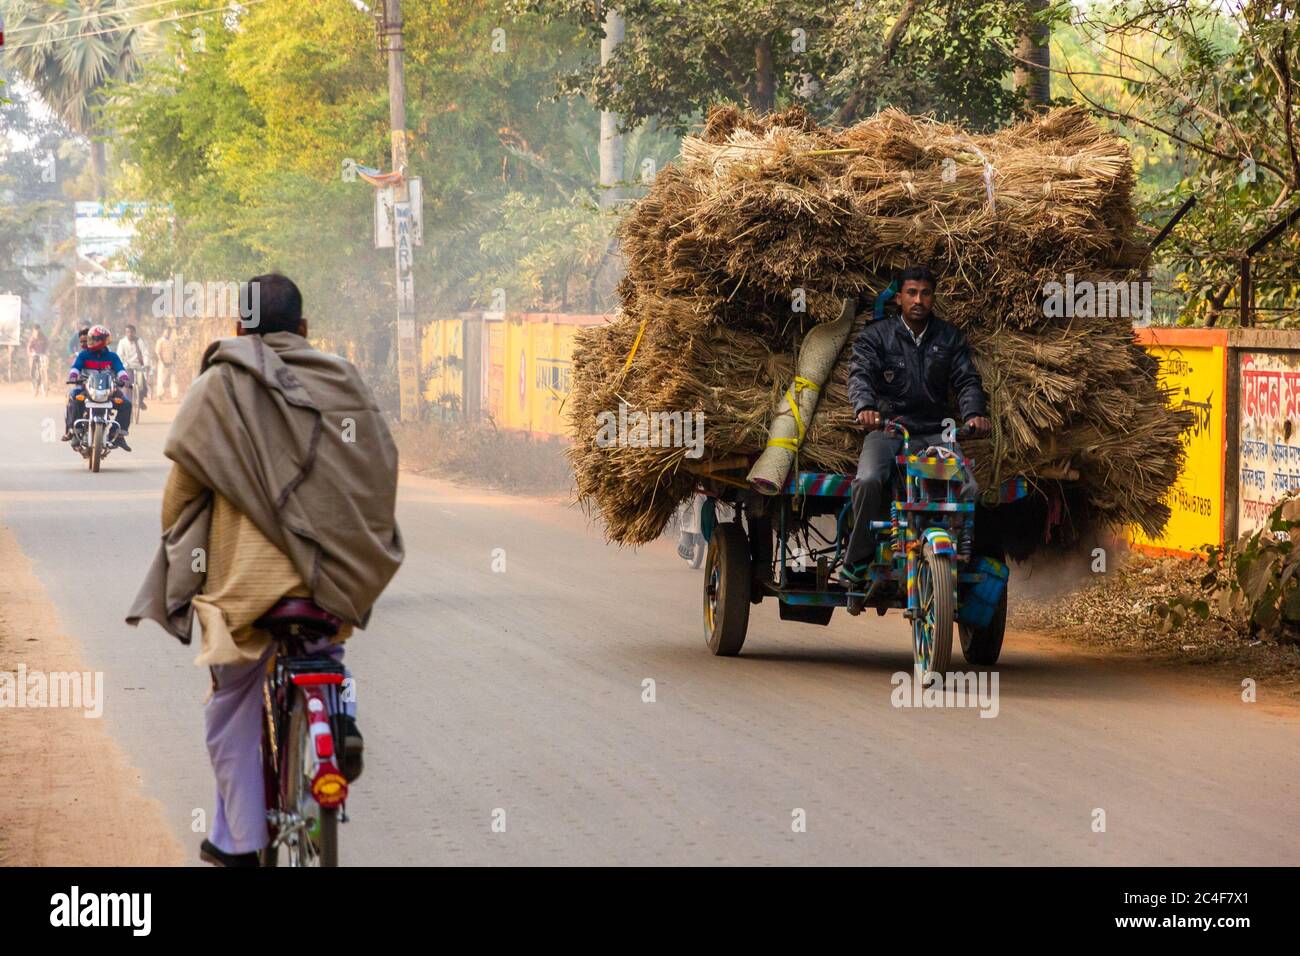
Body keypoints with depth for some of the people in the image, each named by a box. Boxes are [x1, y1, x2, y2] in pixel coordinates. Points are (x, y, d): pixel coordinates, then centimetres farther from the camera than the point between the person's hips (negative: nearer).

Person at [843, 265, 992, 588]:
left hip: (935, 432, 2)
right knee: (869, 481, -31)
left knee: (968, 489, -22)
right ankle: (858, 558, -14)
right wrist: (865, 407, -34)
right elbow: (860, 374, -11)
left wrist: (974, 413, -22)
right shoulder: (875, 335, 4)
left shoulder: (950, 337, 11)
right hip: (886, 428, -2)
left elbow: (967, 380, 0)